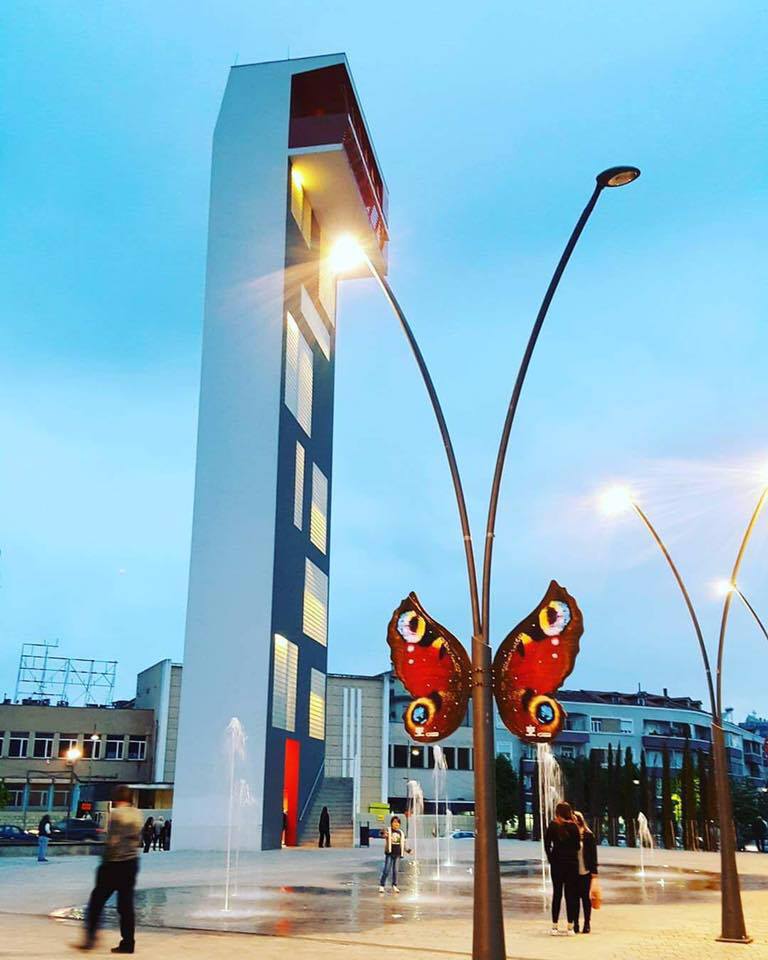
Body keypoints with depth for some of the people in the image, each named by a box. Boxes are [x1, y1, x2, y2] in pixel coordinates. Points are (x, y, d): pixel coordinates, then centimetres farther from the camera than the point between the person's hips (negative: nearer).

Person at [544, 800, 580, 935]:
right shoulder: (574, 827, -4)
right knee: (570, 894, 6)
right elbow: (577, 846, 0)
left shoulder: (552, 826, -3)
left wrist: (551, 859, 4)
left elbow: (547, 845, -4)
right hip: (572, 863, 0)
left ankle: (555, 926, 10)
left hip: (557, 863, 1)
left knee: (556, 894, 8)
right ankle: (570, 926, 6)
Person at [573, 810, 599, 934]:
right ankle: (575, 924, 13)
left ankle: (587, 923, 14)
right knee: (575, 898, 6)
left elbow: (593, 855, -3)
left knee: (586, 897, 4)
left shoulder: (589, 836, -4)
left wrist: (594, 872, -7)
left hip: (585, 872, -2)